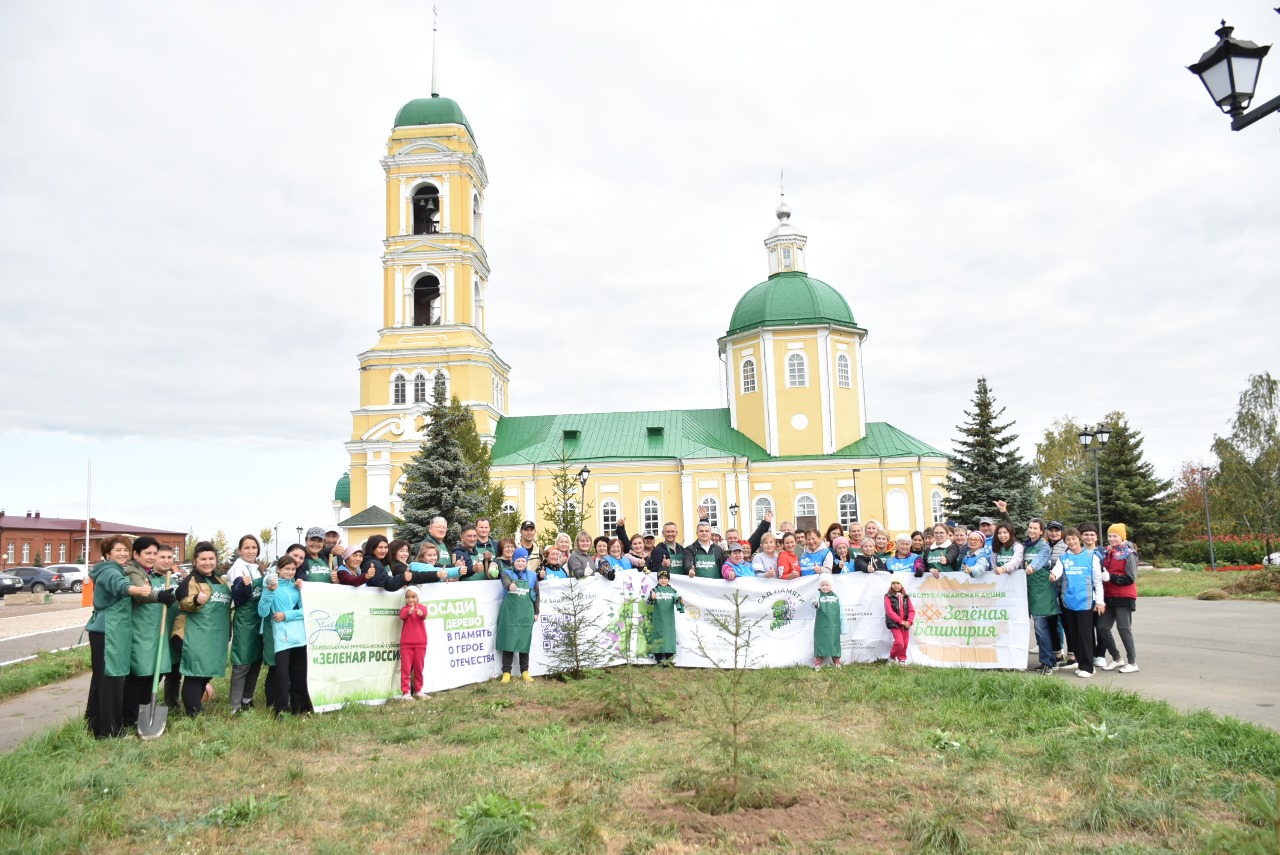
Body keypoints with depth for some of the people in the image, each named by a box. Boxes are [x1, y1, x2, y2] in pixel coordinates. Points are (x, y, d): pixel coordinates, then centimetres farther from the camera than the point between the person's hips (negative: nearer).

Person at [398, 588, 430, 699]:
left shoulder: (421, 607, 0)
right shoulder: (404, 609, 0)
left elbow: (424, 613, -24)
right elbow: (402, 615, -24)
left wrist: (421, 612, -50)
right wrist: (409, 611, -48)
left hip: (420, 643, 1)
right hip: (406, 643, -1)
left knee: (419, 667, 11)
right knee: (406, 668, -1)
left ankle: (418, 690, 23)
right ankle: (405, 692, 2)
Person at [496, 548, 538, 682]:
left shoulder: (532, 575, 8)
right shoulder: (507, 573, 0)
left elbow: (536, 594, 14)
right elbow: (505, 582, -24)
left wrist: (536, 612, 12)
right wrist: (510, 585, -48)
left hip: (526, 614, 2)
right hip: (509, 613, -2)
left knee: (525, 643, 6)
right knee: (508, 642, -1)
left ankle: (525, 671, 16)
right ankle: (506, 672, 7)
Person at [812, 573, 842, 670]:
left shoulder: (836, 597, 4)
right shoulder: (818, 596, -5)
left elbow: (840, 611, 8)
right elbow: (816, 605, -27)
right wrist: (815, 604, -51)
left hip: (834, 626, 2)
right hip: (821, 626, -2)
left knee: (834, 642, 10)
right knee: (820, 643, 1)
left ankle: (836, 661, 24)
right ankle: (818, 663, 9)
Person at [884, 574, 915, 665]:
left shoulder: (906, 597, 8)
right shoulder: (888, 597, -6)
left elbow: (911, 610, 4)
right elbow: (889, 611, -13)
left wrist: (909, 621, -13)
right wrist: (900, 621, -18)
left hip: (905, 624, 5)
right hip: (894, 624, -5)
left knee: (905, 643, 8)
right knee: (899, 643, -15)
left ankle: (902, 659, 26)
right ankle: (892, 657, 8)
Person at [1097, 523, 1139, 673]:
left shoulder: (1129, 554, -9)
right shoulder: (1107, 553, 12)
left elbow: (1130, 578, -15)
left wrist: (1111, 577, -22)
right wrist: (1102, 575, 4)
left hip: (1124, 597, -7)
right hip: (1109, 597, 7)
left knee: (1124, 628, -4)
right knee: (1102, 627, 6)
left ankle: (1132, 662, 7)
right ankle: (1117, 658, 21)